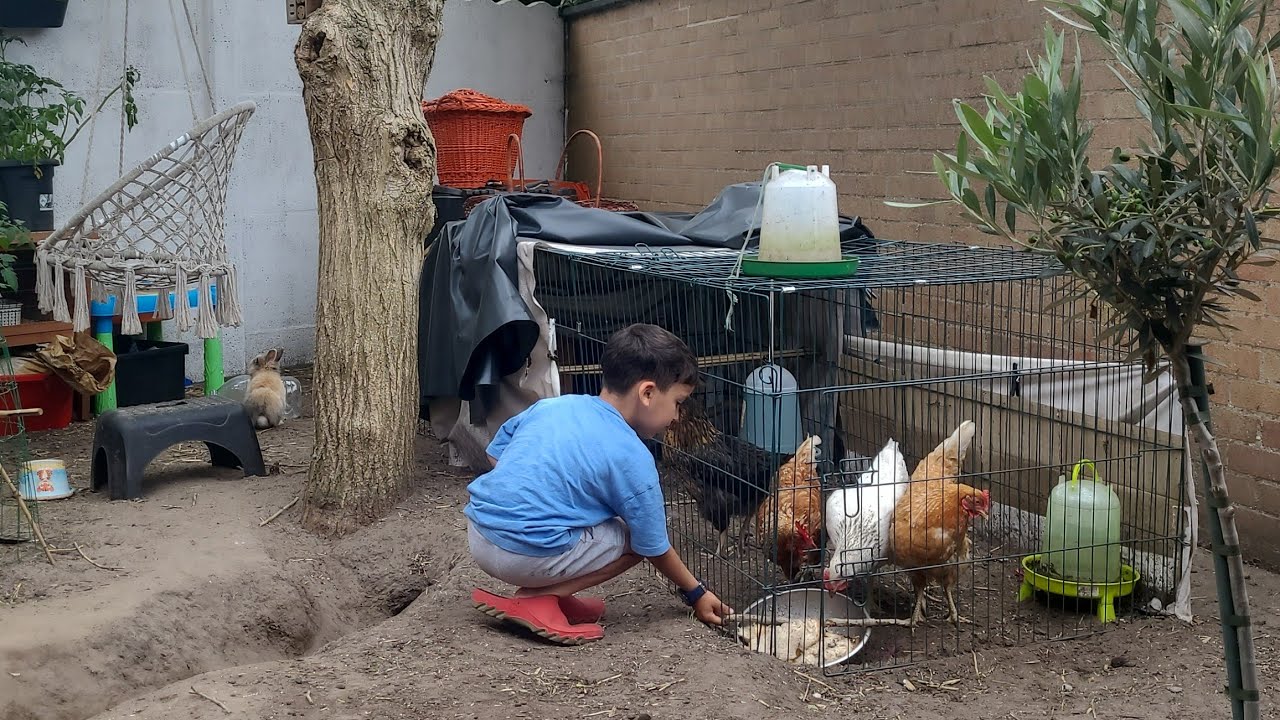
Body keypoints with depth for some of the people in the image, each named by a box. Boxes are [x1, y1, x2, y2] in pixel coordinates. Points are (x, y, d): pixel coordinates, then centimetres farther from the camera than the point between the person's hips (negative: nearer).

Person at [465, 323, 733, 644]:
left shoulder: (550, 405, 8)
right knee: (634, 536, 5)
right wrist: (696, 594, 19)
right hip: (525, 557, -8)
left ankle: (545, 592, 9)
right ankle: (534, 598, -4)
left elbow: (495, 454, 19)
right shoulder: (633, 459, -8)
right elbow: (655, 548, 2)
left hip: (477, 534, 8)